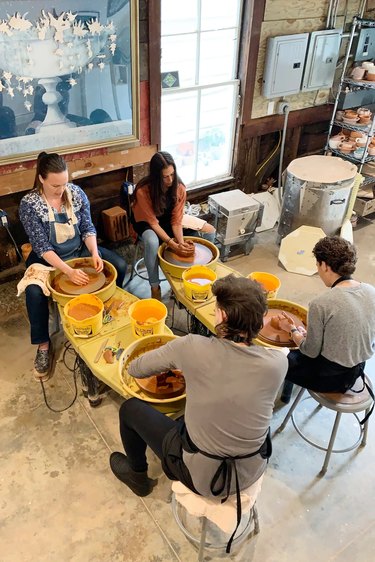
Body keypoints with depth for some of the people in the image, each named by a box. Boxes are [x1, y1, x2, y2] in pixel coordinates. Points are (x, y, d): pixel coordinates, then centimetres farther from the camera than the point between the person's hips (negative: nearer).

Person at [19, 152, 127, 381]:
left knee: (119, 266, -14)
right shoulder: (29, 204, -20)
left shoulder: (76, 192, -9)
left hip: (80, 250, 4)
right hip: (47, 259, -3)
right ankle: (44, 345, -11)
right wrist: (69, 271, -32)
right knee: (34, 293, -32)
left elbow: (88, 228, -5)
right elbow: (42, 247, -22)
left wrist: (94, 253, -24)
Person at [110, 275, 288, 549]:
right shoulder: (278, 362, -17)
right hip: (252, 472, 4)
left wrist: (178, 364, 14)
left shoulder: (193, 347, -25)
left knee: (130, 408, 17)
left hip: (201, 476, -3)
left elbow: (135, 369, -8)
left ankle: (138, 475, 44)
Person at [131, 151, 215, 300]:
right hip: (146, 221, -4)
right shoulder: (143, 191, -32)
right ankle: (155, 287, -20)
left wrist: (182, 242, -35)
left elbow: (176, 220, -18)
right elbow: (153, 222, -28)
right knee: (152, 242, -41)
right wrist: (173, 245, -37)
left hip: (168, 218, 4)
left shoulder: (179, 187, -21)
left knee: (209, 232, -10)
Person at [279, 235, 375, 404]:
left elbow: (311, 352, -17)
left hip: (330, 377, -6)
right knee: (296, 354, 30)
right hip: (357, 370, 7)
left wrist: (292, 329, 0)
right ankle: (285, 394, 48)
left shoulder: (321, 304, -29)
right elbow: (350, 332, 4)